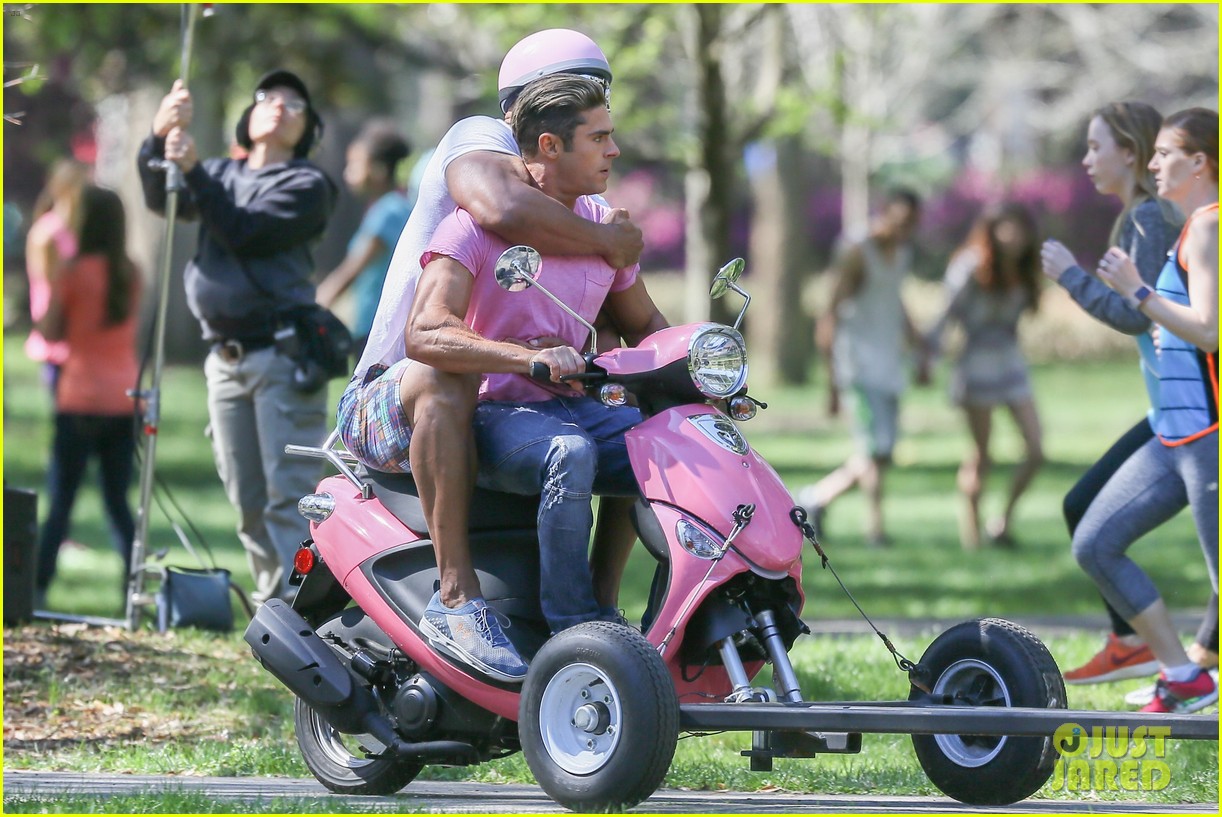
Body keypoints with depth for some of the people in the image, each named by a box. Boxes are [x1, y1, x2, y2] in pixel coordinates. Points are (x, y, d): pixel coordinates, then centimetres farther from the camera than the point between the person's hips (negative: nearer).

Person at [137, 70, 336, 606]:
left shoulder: (306, 185, 2)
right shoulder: (222, 175, 18)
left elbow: (245, 232, -11)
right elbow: (161, 201, 2)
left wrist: (194, 171, -14)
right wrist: (160, 140, -15)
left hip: (282, 356, -6)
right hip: (225, 357, 6)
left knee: (289, 494, -13)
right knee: (248, 503, 6)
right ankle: (272, 603, 11)